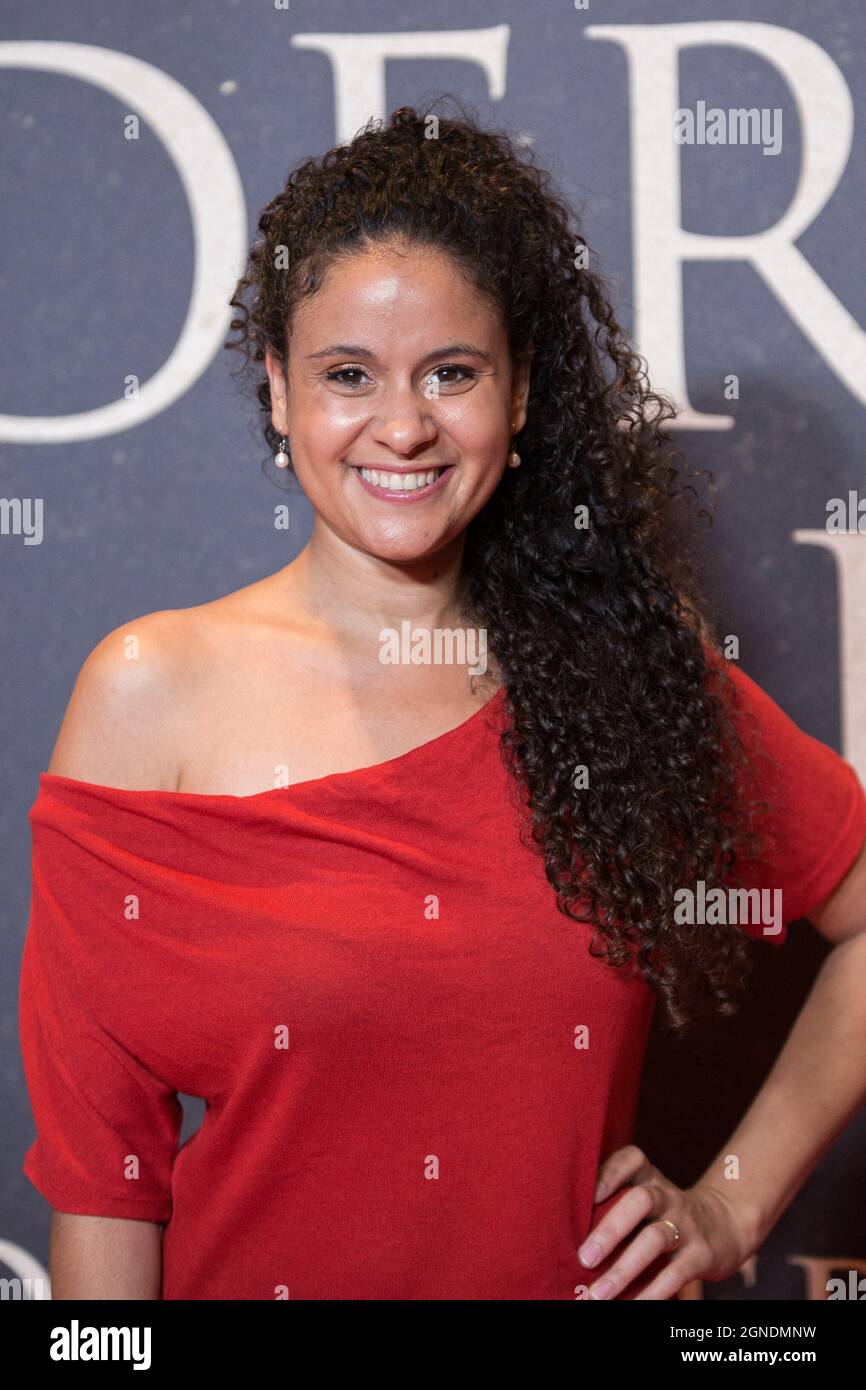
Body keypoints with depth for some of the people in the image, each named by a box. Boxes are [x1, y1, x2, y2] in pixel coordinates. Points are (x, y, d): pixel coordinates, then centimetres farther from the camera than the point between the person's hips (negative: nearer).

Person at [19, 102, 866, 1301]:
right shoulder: (153, 688, -11)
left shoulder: (628, 663, -5)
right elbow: (97, 1130, -10)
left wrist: (734, 1204, -3)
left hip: (581, 1276, 2)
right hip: (256, 1272, -1)